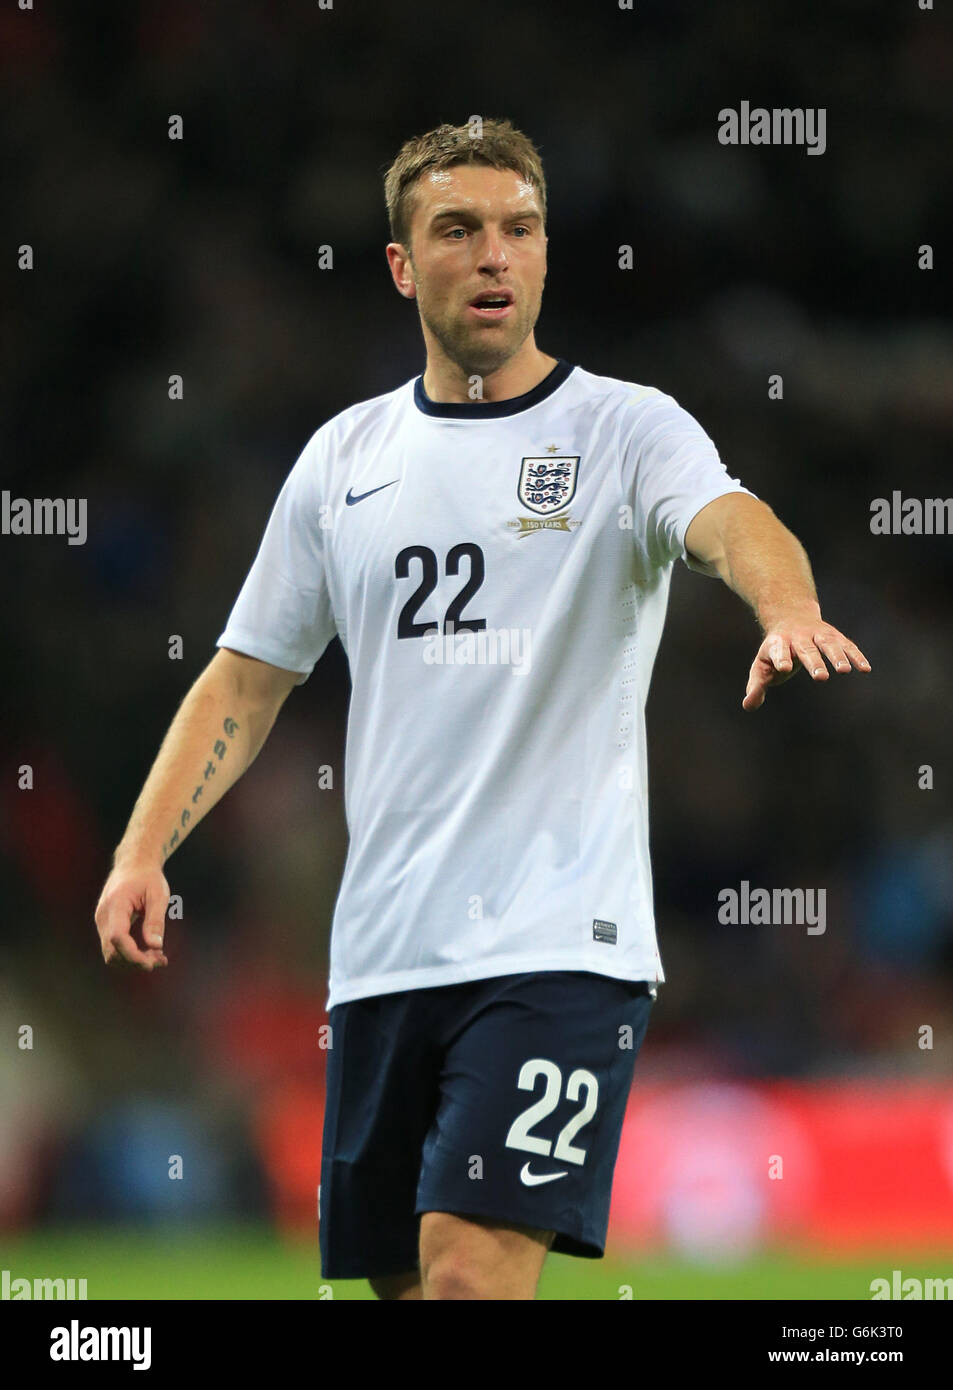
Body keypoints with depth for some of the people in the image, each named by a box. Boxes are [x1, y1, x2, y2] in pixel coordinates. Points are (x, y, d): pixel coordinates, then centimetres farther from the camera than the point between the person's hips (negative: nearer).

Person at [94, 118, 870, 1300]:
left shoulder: (626, 429, -1)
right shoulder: (344, 458, 12)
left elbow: (731, 522, -22)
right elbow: (247, 677, 17)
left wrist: (789, 610, -45)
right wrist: (142, 853, 4)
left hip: (558, 946, -5)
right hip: (380, 957, 5)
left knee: (472, 1273, -18)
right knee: (404, 1280, 9)